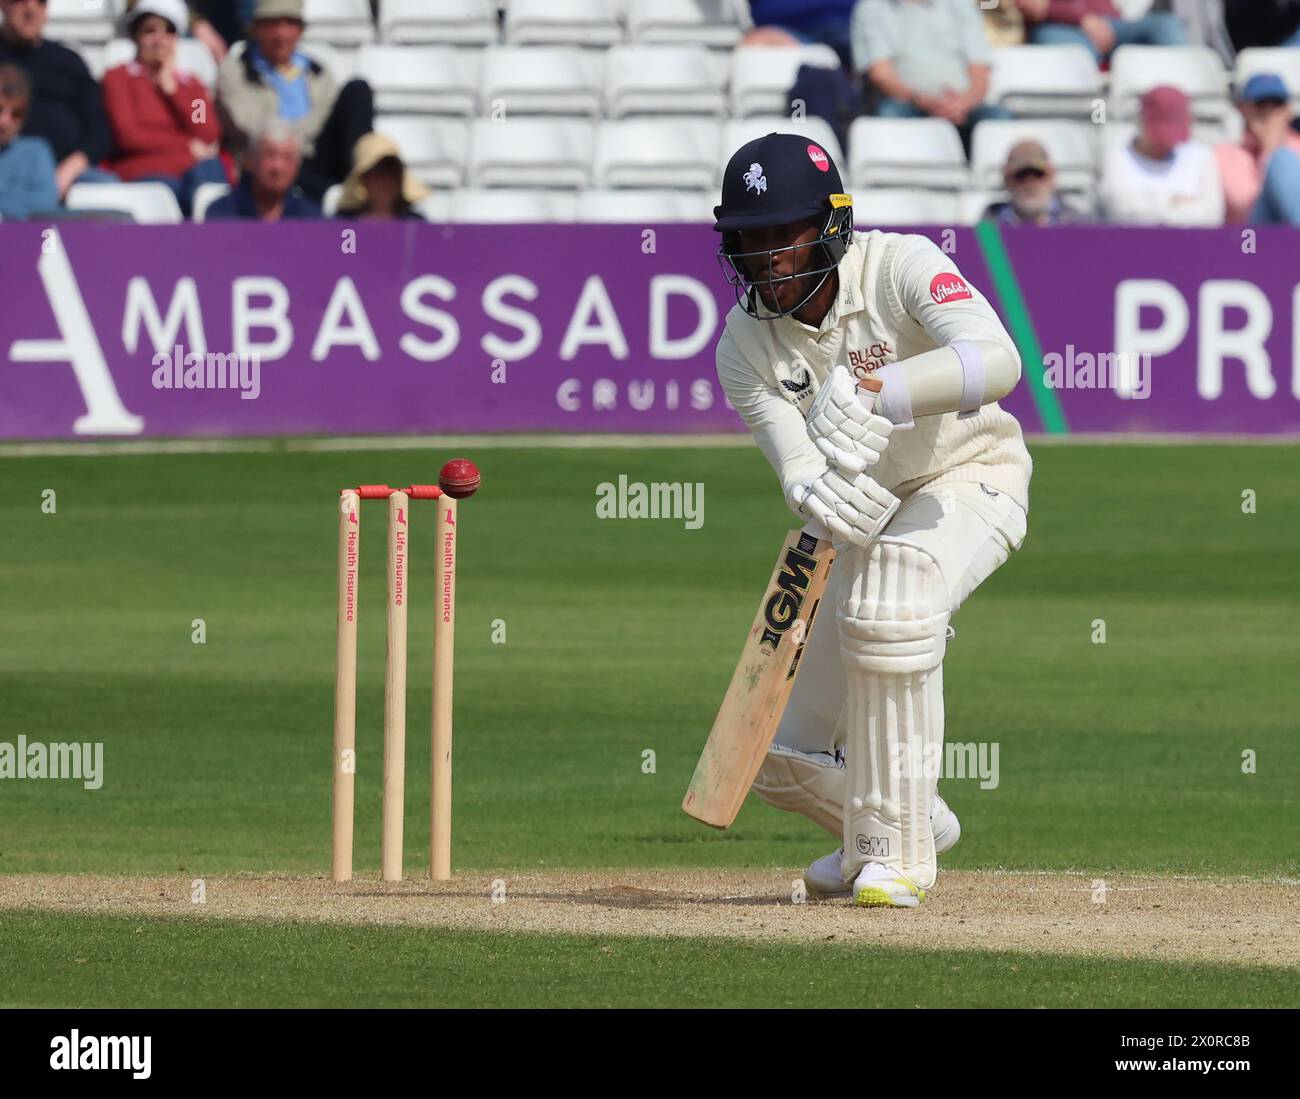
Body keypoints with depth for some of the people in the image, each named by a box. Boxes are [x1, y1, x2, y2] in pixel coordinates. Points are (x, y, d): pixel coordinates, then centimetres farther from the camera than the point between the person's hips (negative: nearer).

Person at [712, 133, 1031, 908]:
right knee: (788, 760, 4)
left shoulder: (901, 267, -25)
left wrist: (876, 392, -58)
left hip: (973, 475, -5)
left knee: (889, 604, -37)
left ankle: (897, 851, -25)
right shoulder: (746, 344, -14)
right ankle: (916, 819, 38)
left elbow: (997, 360, -43)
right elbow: (800, 472, -26)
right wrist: (819, 492, -51)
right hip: (872, 512, 5)